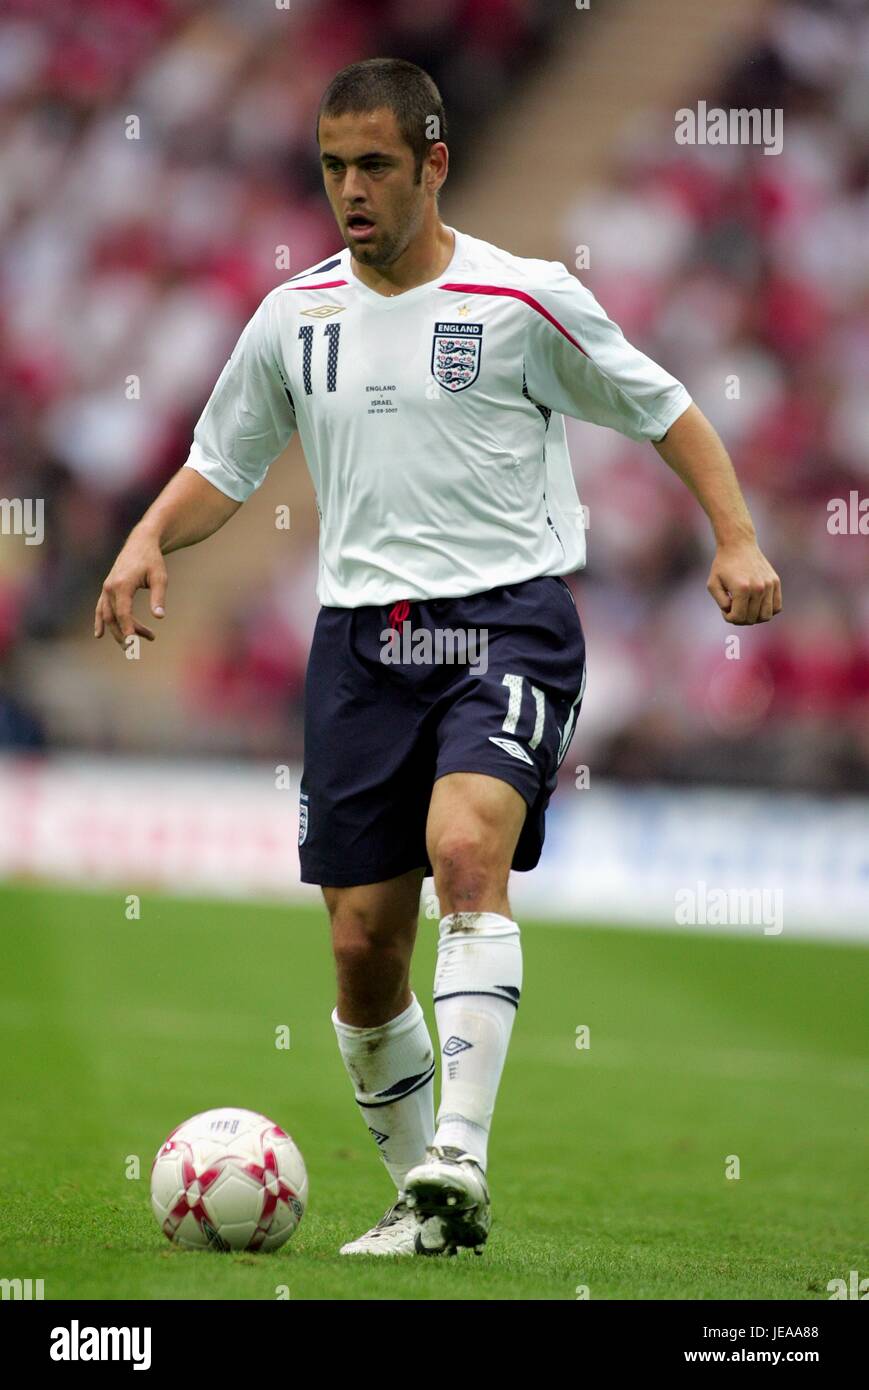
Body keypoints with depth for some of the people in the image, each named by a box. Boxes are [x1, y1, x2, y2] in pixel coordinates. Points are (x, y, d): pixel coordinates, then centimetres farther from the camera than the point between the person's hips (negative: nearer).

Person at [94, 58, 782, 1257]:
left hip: (510, 619, -4)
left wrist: (737, 540, -2)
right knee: (364, 945, 1)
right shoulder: (294, 316, 10)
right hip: (362, 639, 4)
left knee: (466, 849, -30)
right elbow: (222, 468, 20)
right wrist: (149, 541, 0)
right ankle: (421, 1201, 17)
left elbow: (662, 411, 9)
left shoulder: (529, 300, -1)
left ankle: (461, 1154, -34)